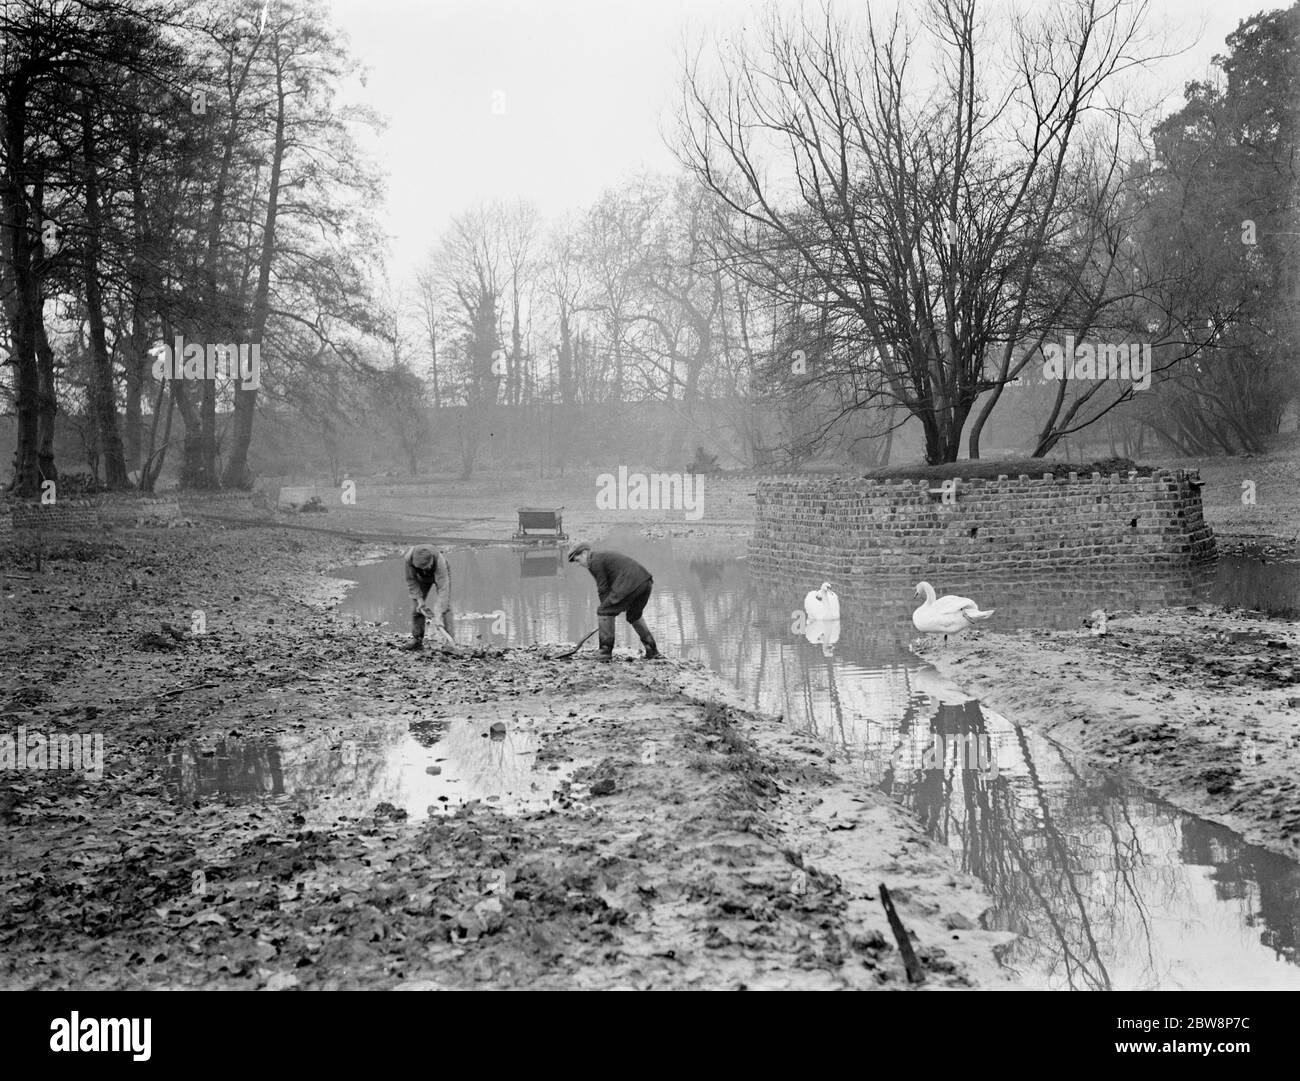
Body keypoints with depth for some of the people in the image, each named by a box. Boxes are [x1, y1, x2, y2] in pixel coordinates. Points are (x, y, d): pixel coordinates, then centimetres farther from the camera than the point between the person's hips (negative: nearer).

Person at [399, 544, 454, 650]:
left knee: (444, 606, -17)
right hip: (421, 578, 3)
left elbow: (443, 588, -46)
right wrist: (419, 599, -24)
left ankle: (450, 640, -17)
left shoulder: (439, 561, -45)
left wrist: (438, 615, -50)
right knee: (416, 606, -4)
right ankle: (417, 639, 6)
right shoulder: (409, 557, -38)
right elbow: (411, 580, -20)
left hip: (441, 574, -3)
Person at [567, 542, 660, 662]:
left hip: (629, 583, -9)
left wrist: (604, 609, 8)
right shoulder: (605, 556, 31)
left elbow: (603, 589, 1)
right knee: (634, 616, 27)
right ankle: (652, 651, 27)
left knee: (604, 613, 0)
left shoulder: (595, 562, 3)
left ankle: (605, 651, 0)